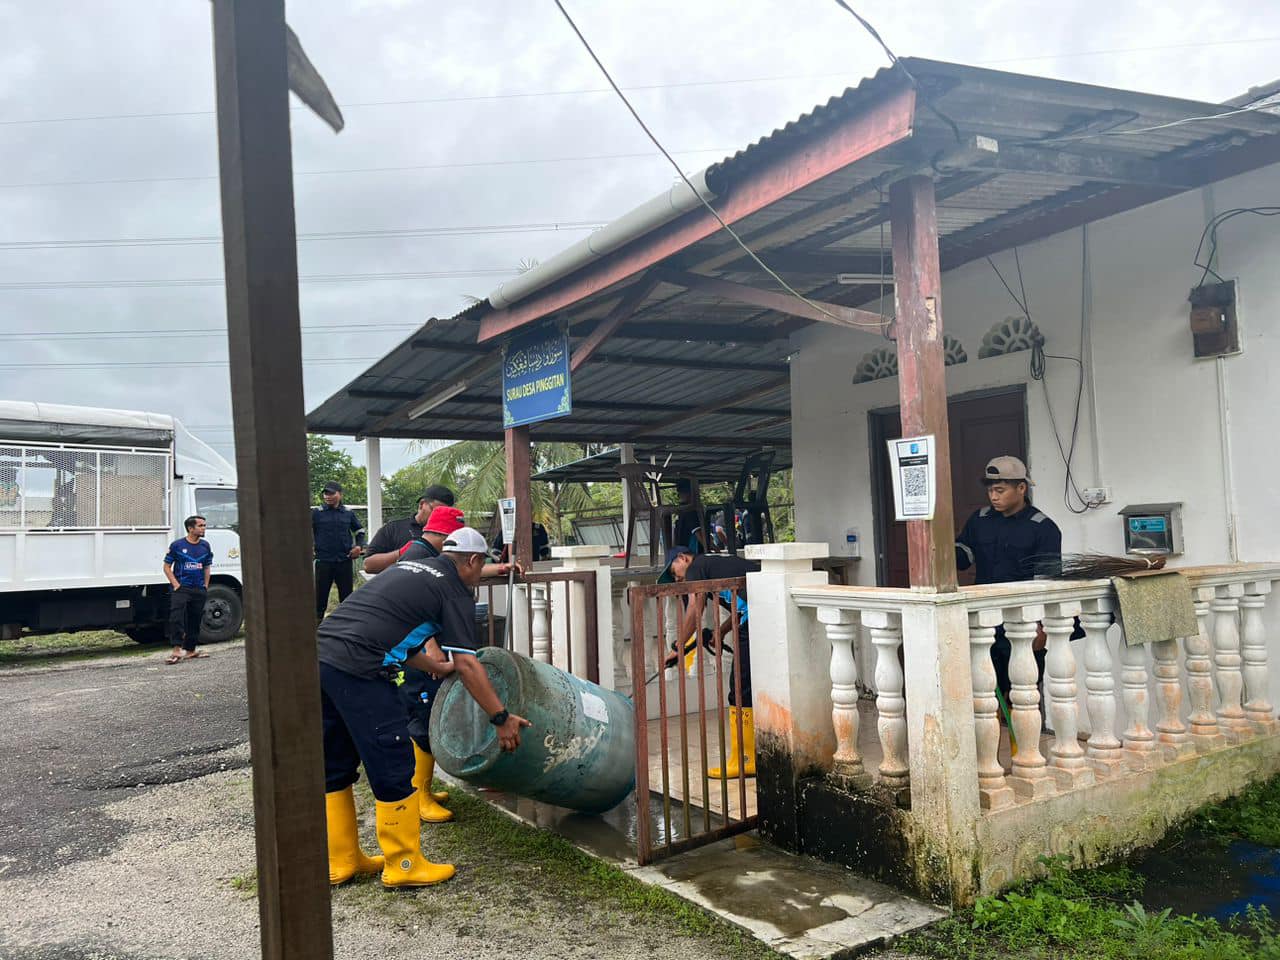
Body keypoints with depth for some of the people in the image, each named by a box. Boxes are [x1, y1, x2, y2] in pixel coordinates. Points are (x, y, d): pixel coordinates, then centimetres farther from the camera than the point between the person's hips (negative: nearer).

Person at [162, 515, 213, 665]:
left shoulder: (205, 546, 10)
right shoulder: (177, 545, -4)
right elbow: (167, 567, -1)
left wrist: (205, 586, 9)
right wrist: (176, 585, -10)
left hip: (199, 590, 5)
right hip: (181, 589, -5)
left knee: (195, 621, 10)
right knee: (176, 618, -16)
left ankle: (190, 650, 20)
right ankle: (176, 649, -16)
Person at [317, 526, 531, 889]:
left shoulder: (408, 567, 25)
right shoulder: (453, 590, 1)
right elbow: (466, 665, -5)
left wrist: (439, 667, 42)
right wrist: (502, 718, 0)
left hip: (320, 653, 9)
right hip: (357, 671, -9)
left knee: (335, 768, 19)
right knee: (392, 767, 4)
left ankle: (341, 861, 31)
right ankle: (404, 865, 15)